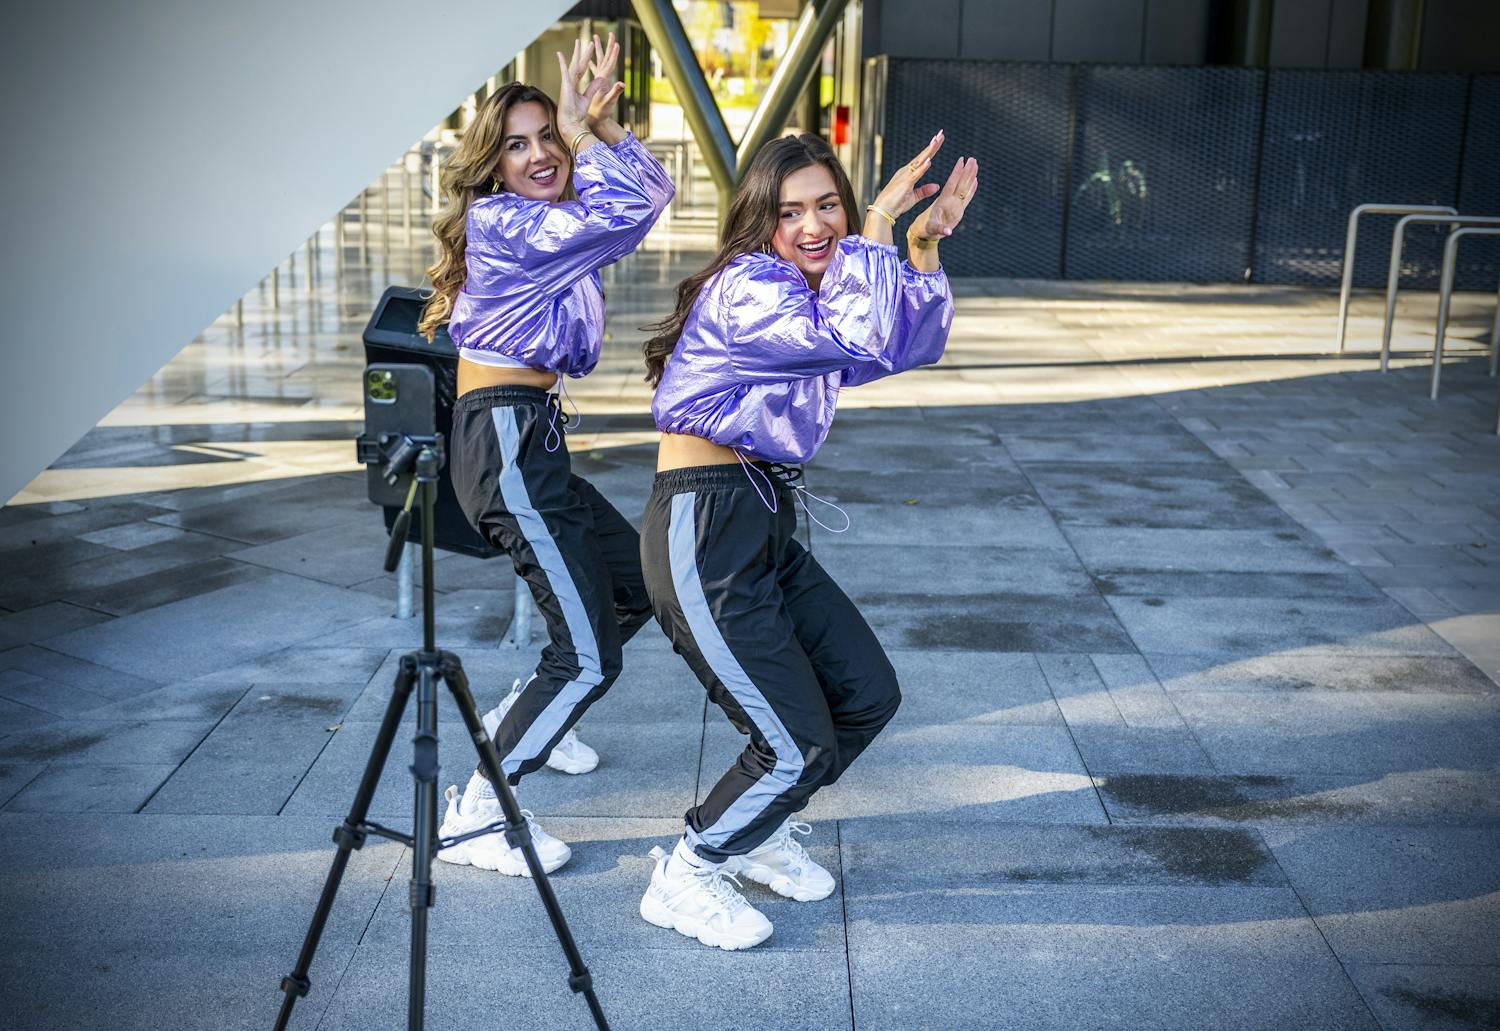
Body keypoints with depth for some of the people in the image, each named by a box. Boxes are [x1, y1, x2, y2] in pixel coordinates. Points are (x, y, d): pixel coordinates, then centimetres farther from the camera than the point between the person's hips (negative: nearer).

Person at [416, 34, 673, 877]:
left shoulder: (548, 227, 16)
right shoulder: (498, 223, -12)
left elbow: (651, 192, 11)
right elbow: (629, 212, -20)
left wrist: (599, 119, 0)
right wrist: (582, 128, -8)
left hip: (531, 441, 10)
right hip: (506, 442, -10)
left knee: (639, 584, 22)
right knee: (587, 657, -12)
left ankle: (520, 723, 35)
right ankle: (471, 816, -5)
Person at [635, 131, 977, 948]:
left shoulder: (812, 291, 13)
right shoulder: (746, 288, -17)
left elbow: (913, 343, 18)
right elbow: (862, 339, -30)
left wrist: (925, 244, 7)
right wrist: (880, 224, -20)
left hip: (767, 524, 10)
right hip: (703, 535, -10)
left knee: (869, 696, 11)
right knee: (799, 745, -8)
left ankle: (760, 831, 33)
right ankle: (682, 879, 15)